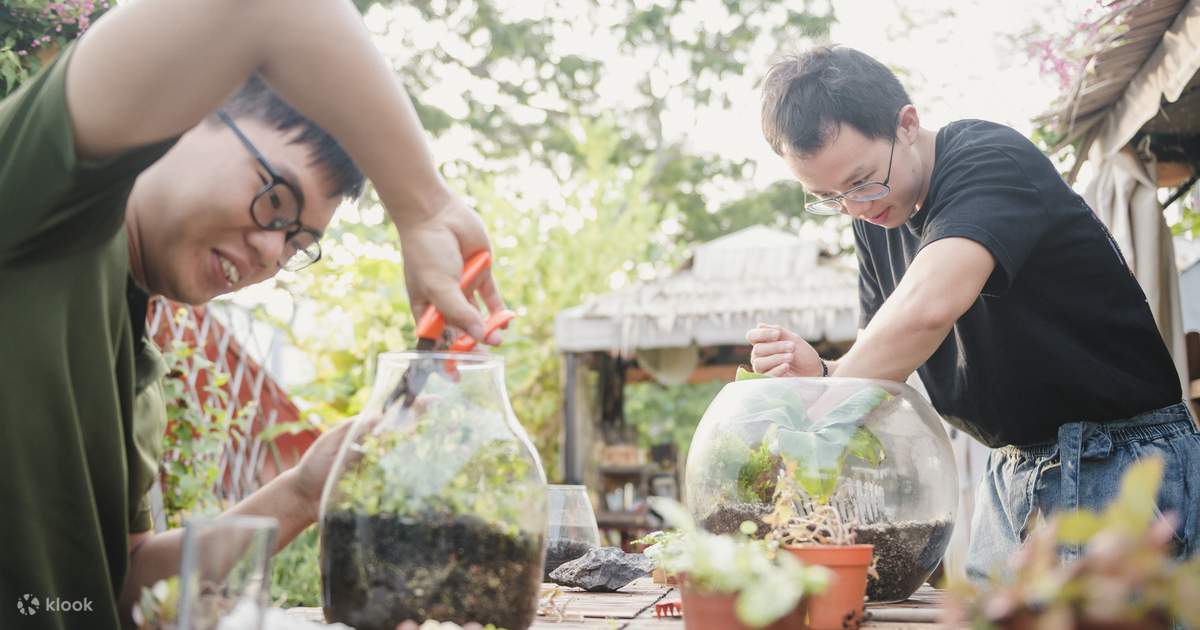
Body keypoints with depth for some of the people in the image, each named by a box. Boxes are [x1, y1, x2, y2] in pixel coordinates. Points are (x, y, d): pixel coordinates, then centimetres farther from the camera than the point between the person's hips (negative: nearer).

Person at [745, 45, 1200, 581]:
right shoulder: (875, 218, 6)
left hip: (1118, 461, -7)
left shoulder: (992, 159, -19)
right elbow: (887, 372, 8)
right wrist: (816, 371, -14)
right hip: (1012, 471, 7)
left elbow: (928, 307, -38)